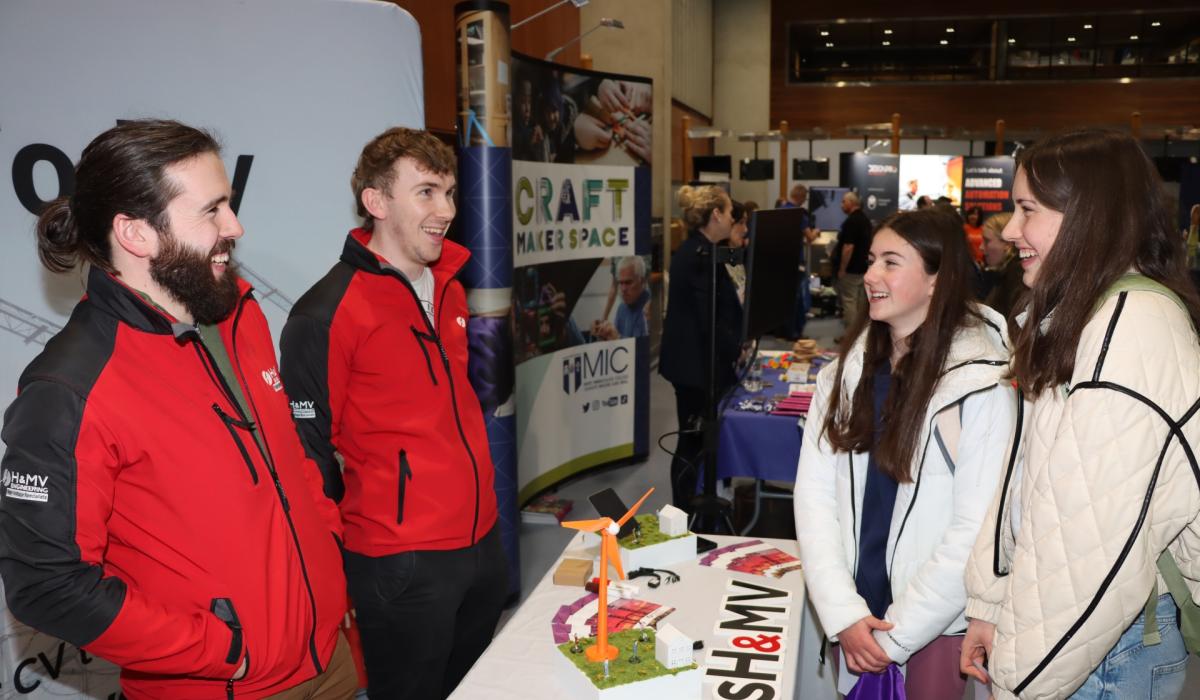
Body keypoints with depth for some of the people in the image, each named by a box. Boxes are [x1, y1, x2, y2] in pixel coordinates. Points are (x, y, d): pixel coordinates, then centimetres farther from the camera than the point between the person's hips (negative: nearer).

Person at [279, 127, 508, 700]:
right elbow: (309, 454, -11)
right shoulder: (327, 314, -16)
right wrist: (338, 572, -6)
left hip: (482, 542, 7)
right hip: (401, 567, -7)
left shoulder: (448, 289, 7)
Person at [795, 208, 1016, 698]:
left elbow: (977, 530, -17)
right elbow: (814, 489, -6)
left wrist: (897, 634, -13)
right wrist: (844, 614, -14)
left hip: (938, 622, -4)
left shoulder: (981, 383, -15)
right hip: (858, 608, 4)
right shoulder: (847, 368, -1)